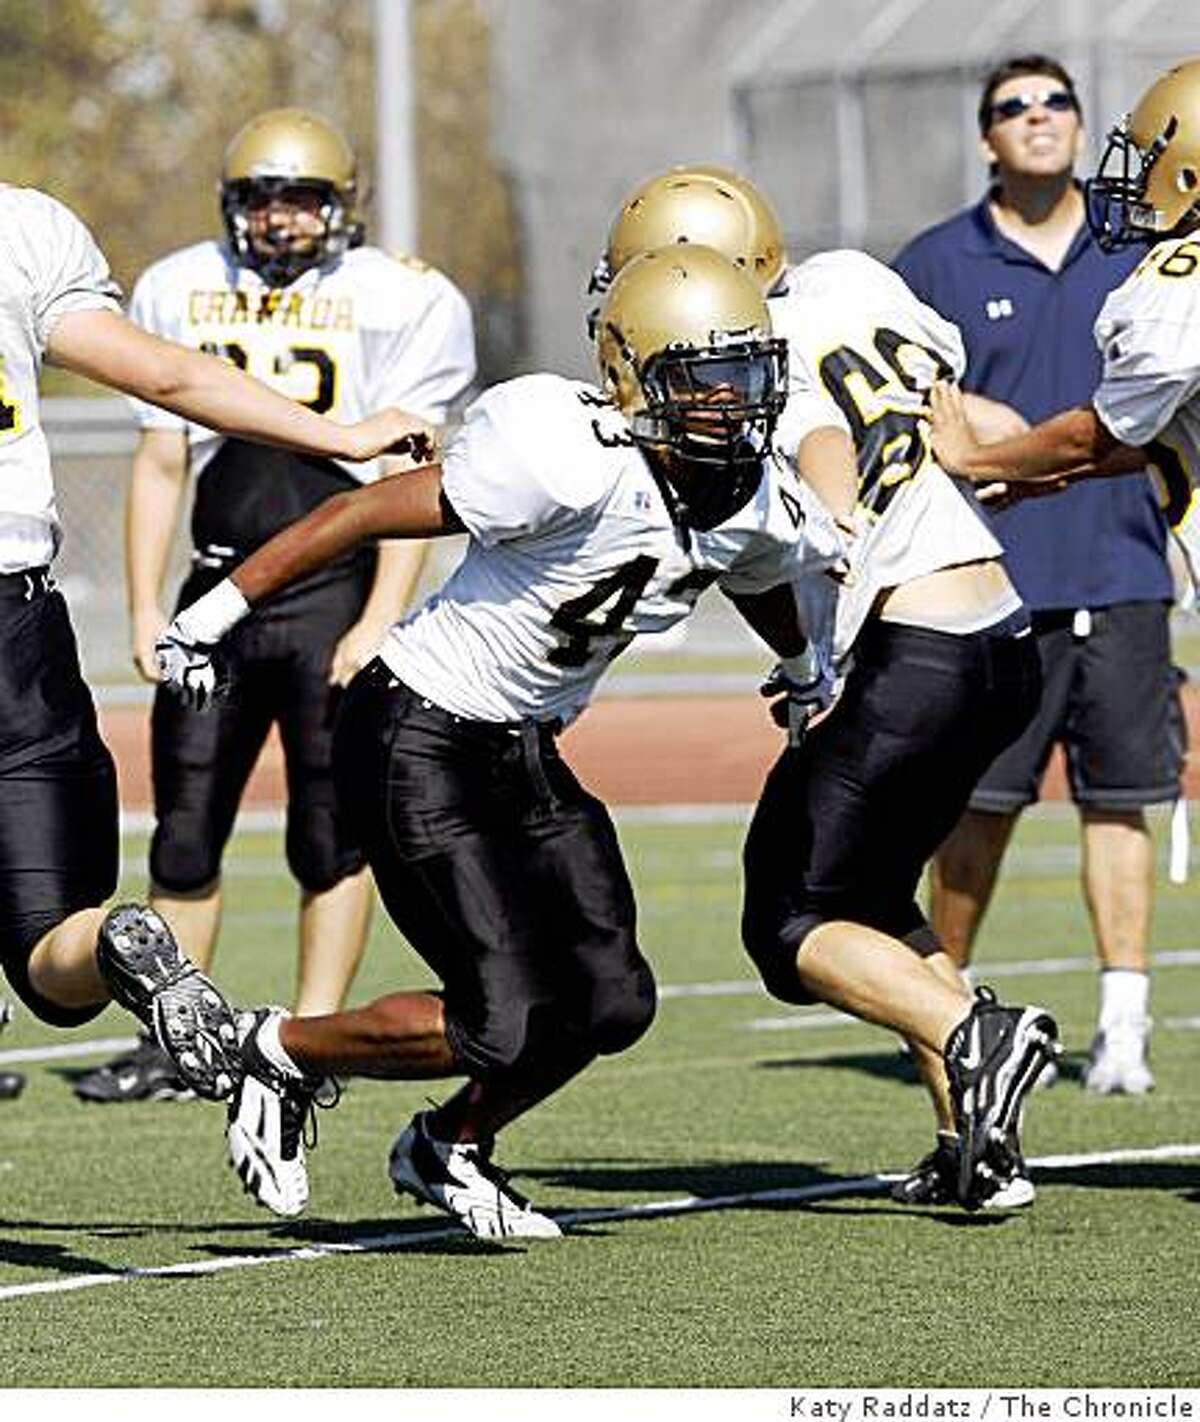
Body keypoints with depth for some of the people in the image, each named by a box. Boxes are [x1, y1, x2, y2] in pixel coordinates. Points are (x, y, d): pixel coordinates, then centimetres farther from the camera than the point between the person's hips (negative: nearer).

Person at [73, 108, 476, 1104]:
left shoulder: (398, 302, -2)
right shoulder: (181, 292, 10)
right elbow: (160, 464, 13)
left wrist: (379, 621, -12)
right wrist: (145, 611, 7)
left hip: (335, 590, -4)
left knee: (333, 834, -2)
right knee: (186, 830, 4)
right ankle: (171, 1046, 12)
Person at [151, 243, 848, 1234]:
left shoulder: (758, 510, -5)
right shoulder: (572, 463, -28)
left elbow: (762, 582, 23)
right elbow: (364, 514, -20)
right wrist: (221, 609, -15)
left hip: (529, 753, 8)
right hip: (420, 743, -8)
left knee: (611, 1002, 1)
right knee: (502, 1023, -14)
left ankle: (450, 1149, 27)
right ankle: (279, 1056, 11)